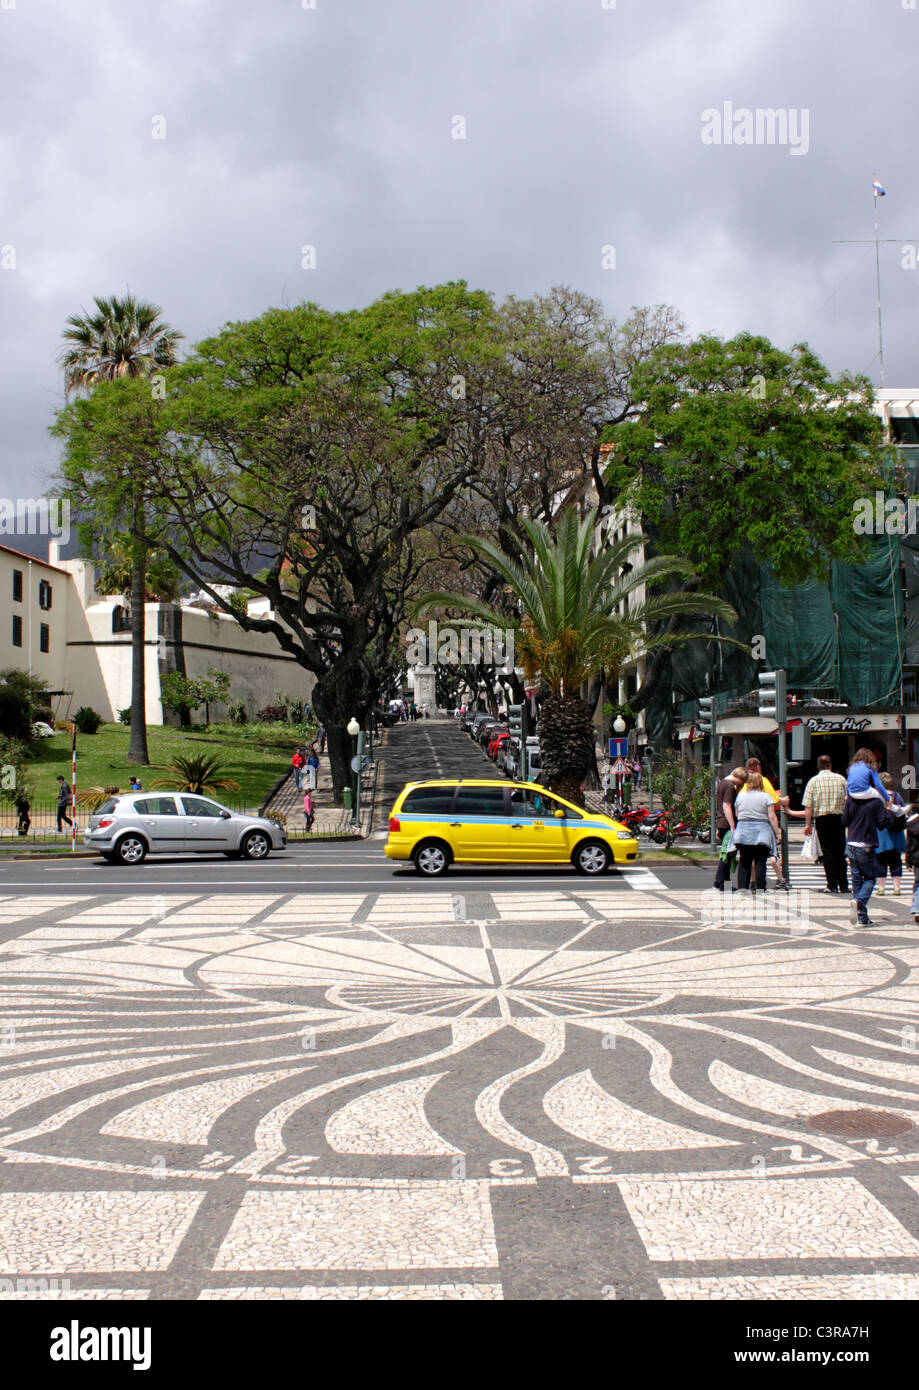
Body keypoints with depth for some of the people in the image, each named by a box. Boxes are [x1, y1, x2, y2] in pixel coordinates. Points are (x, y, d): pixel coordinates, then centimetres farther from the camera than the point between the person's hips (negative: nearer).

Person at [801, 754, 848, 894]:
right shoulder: (840, 779, 4)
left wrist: (808, 824, -2)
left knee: (828, 852, 1)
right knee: (840, 852, 8)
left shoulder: (813, 781, -1)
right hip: (839, 818, 2)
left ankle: (832, 885, -1)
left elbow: (808, 806, -5)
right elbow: (848, 801, 6)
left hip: (822, 819, -2)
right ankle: (844, 885, 9)